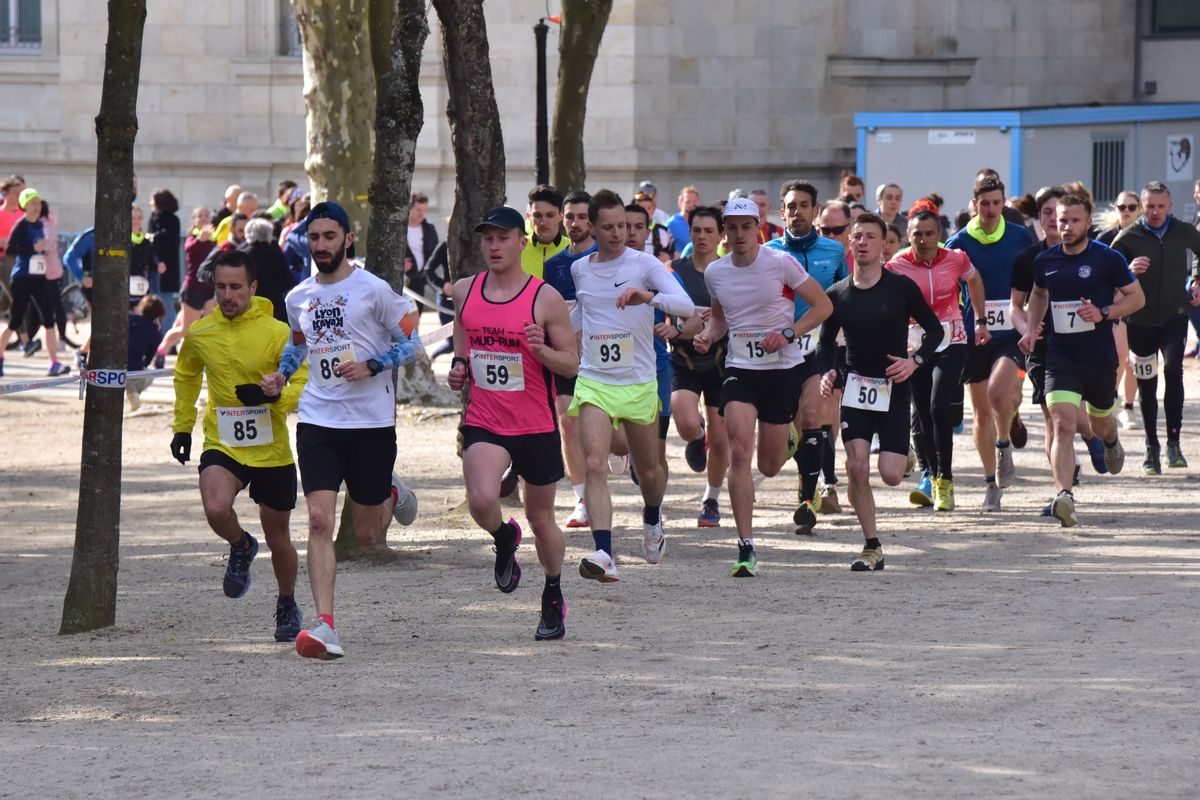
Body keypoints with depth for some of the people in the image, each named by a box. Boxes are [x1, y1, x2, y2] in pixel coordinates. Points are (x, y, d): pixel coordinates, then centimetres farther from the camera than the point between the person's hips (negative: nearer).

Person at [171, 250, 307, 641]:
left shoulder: (277, 333, -11)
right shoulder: (199, 333, 0)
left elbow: (306, 385, -10)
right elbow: (186, 375, 21)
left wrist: (274, 396, -28)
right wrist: (182, 426, 21)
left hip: (271, 451, -1)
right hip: (222, 446, 1)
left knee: (278, 536, 10)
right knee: (216, 509, -28)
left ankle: (287, 605, 37)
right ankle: (242, 547, 8)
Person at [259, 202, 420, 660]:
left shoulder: (373, 290, -6)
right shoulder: (298, 298, 8)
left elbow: (410, 343, -1)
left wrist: (370, 367, -16)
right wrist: (281, 375, 9)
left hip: (372, 420, -3)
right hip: (318, 419, 3)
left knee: (368, 535, 8)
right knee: (319, 520, -14)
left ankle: (391, 495, 45)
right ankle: (325, 626, -16)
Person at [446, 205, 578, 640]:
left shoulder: (546, 298, -8)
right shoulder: (465, 291, 3)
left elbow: (572, 363, -4)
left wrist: (542, 349, -24)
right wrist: (458, 368, 3)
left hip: (536, 425, -2)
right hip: (483, 422, 2)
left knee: (541, 517, 12)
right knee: (482, 501, -24)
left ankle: (553, 596, 35)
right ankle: (504, 539, 11)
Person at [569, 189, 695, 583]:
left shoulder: (644, 264, -6)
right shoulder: (579, 269, 7)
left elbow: (686, 305, -20)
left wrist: (649, 297, -36)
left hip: (640, 383, -1)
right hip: (593, 383, 1)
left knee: (648, 470, 14)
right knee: (594, 466, -19)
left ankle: (652, 521, 48)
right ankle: (603, 555, -28)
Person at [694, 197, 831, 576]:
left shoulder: (781, 262, -9)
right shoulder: (715, 272, 3)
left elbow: (822, 305, -4)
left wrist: (788, 333, -17)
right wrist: (708, 335, -1)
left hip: (783, 368, -2)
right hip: (740, 370, 2)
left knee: (769, 466, 6)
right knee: (739, 453, -18)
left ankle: (789, 440, 47)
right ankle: (746, 548, -15)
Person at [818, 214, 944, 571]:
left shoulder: (901, 287, -6)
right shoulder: (837, 294, 2)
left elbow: (934, 329, 2)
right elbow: (827, 341, 14)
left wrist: (914, 361, -13)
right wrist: (827, 372, -4)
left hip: (894, 390, -2)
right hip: (855, 388, 2)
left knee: (891, 475, -10)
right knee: (856, 468, -12)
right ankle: (872, 548, 0)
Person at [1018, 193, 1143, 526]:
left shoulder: (1108, 259, -7)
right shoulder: (1045, 261, 3)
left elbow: (1137, 297, 0)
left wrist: (1104, 313, -16)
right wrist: (1032, 328, 9)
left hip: (1100, 356, -1)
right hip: (1060, 356, 1)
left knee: (1101, 423, 21)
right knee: (1063, 425, -18)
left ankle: (1112, 443, 59)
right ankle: (1063, 496, -29)